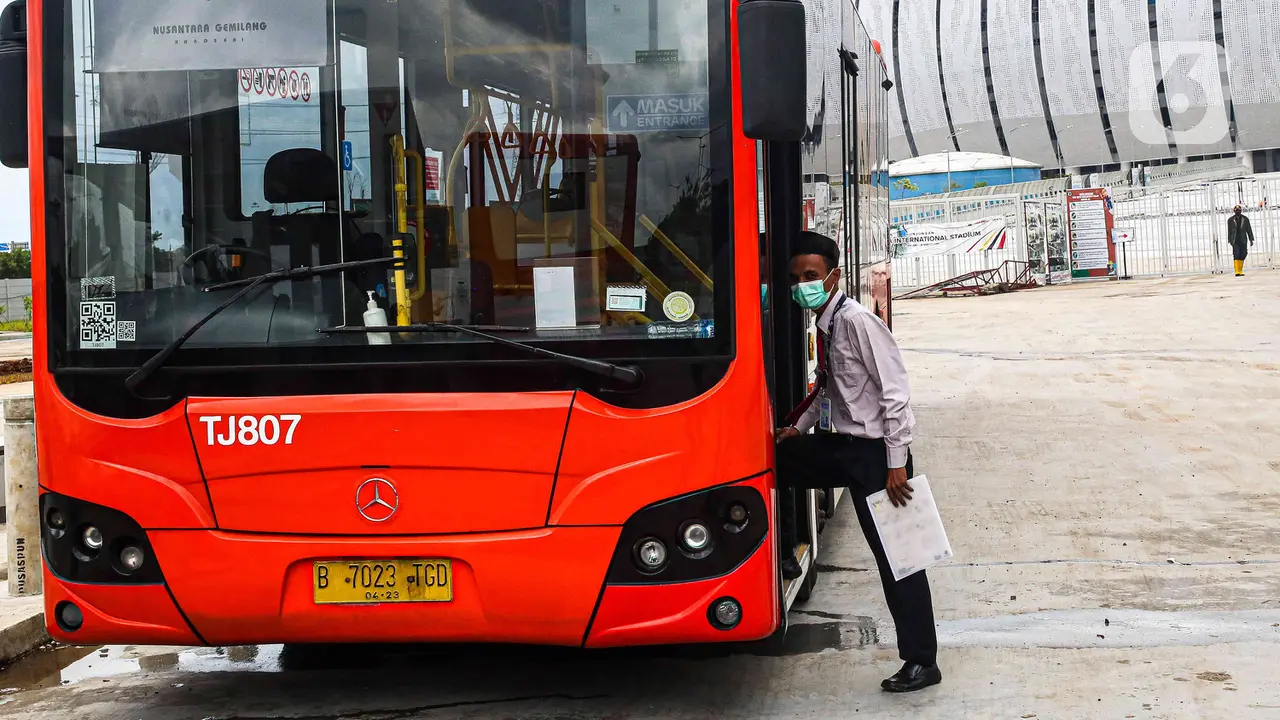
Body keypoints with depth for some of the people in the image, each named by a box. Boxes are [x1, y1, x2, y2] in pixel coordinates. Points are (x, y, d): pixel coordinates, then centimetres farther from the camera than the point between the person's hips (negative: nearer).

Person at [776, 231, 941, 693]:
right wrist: (800, 427, 15)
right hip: (841, 446, 9)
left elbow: (894, 391, -21)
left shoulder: (857, 322, -18)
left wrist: (897, 465, -21)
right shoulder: (825, 325, 9)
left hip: (873, 452, -9)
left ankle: (921, 663, 7)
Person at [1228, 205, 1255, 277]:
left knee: (1242, 256, 1)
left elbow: (1249, 230, 9)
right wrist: (1230, 241, 2)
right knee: (1236, 256, -11)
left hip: (1243, 241, 2)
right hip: (1235, 241, -2)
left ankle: (1240, 271, 8)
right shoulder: (1230, 220, 6)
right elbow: (1229, 231, 8)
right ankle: (1237, 272, -15)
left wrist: (1251, 239, 4)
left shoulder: (1245, 219, 9)